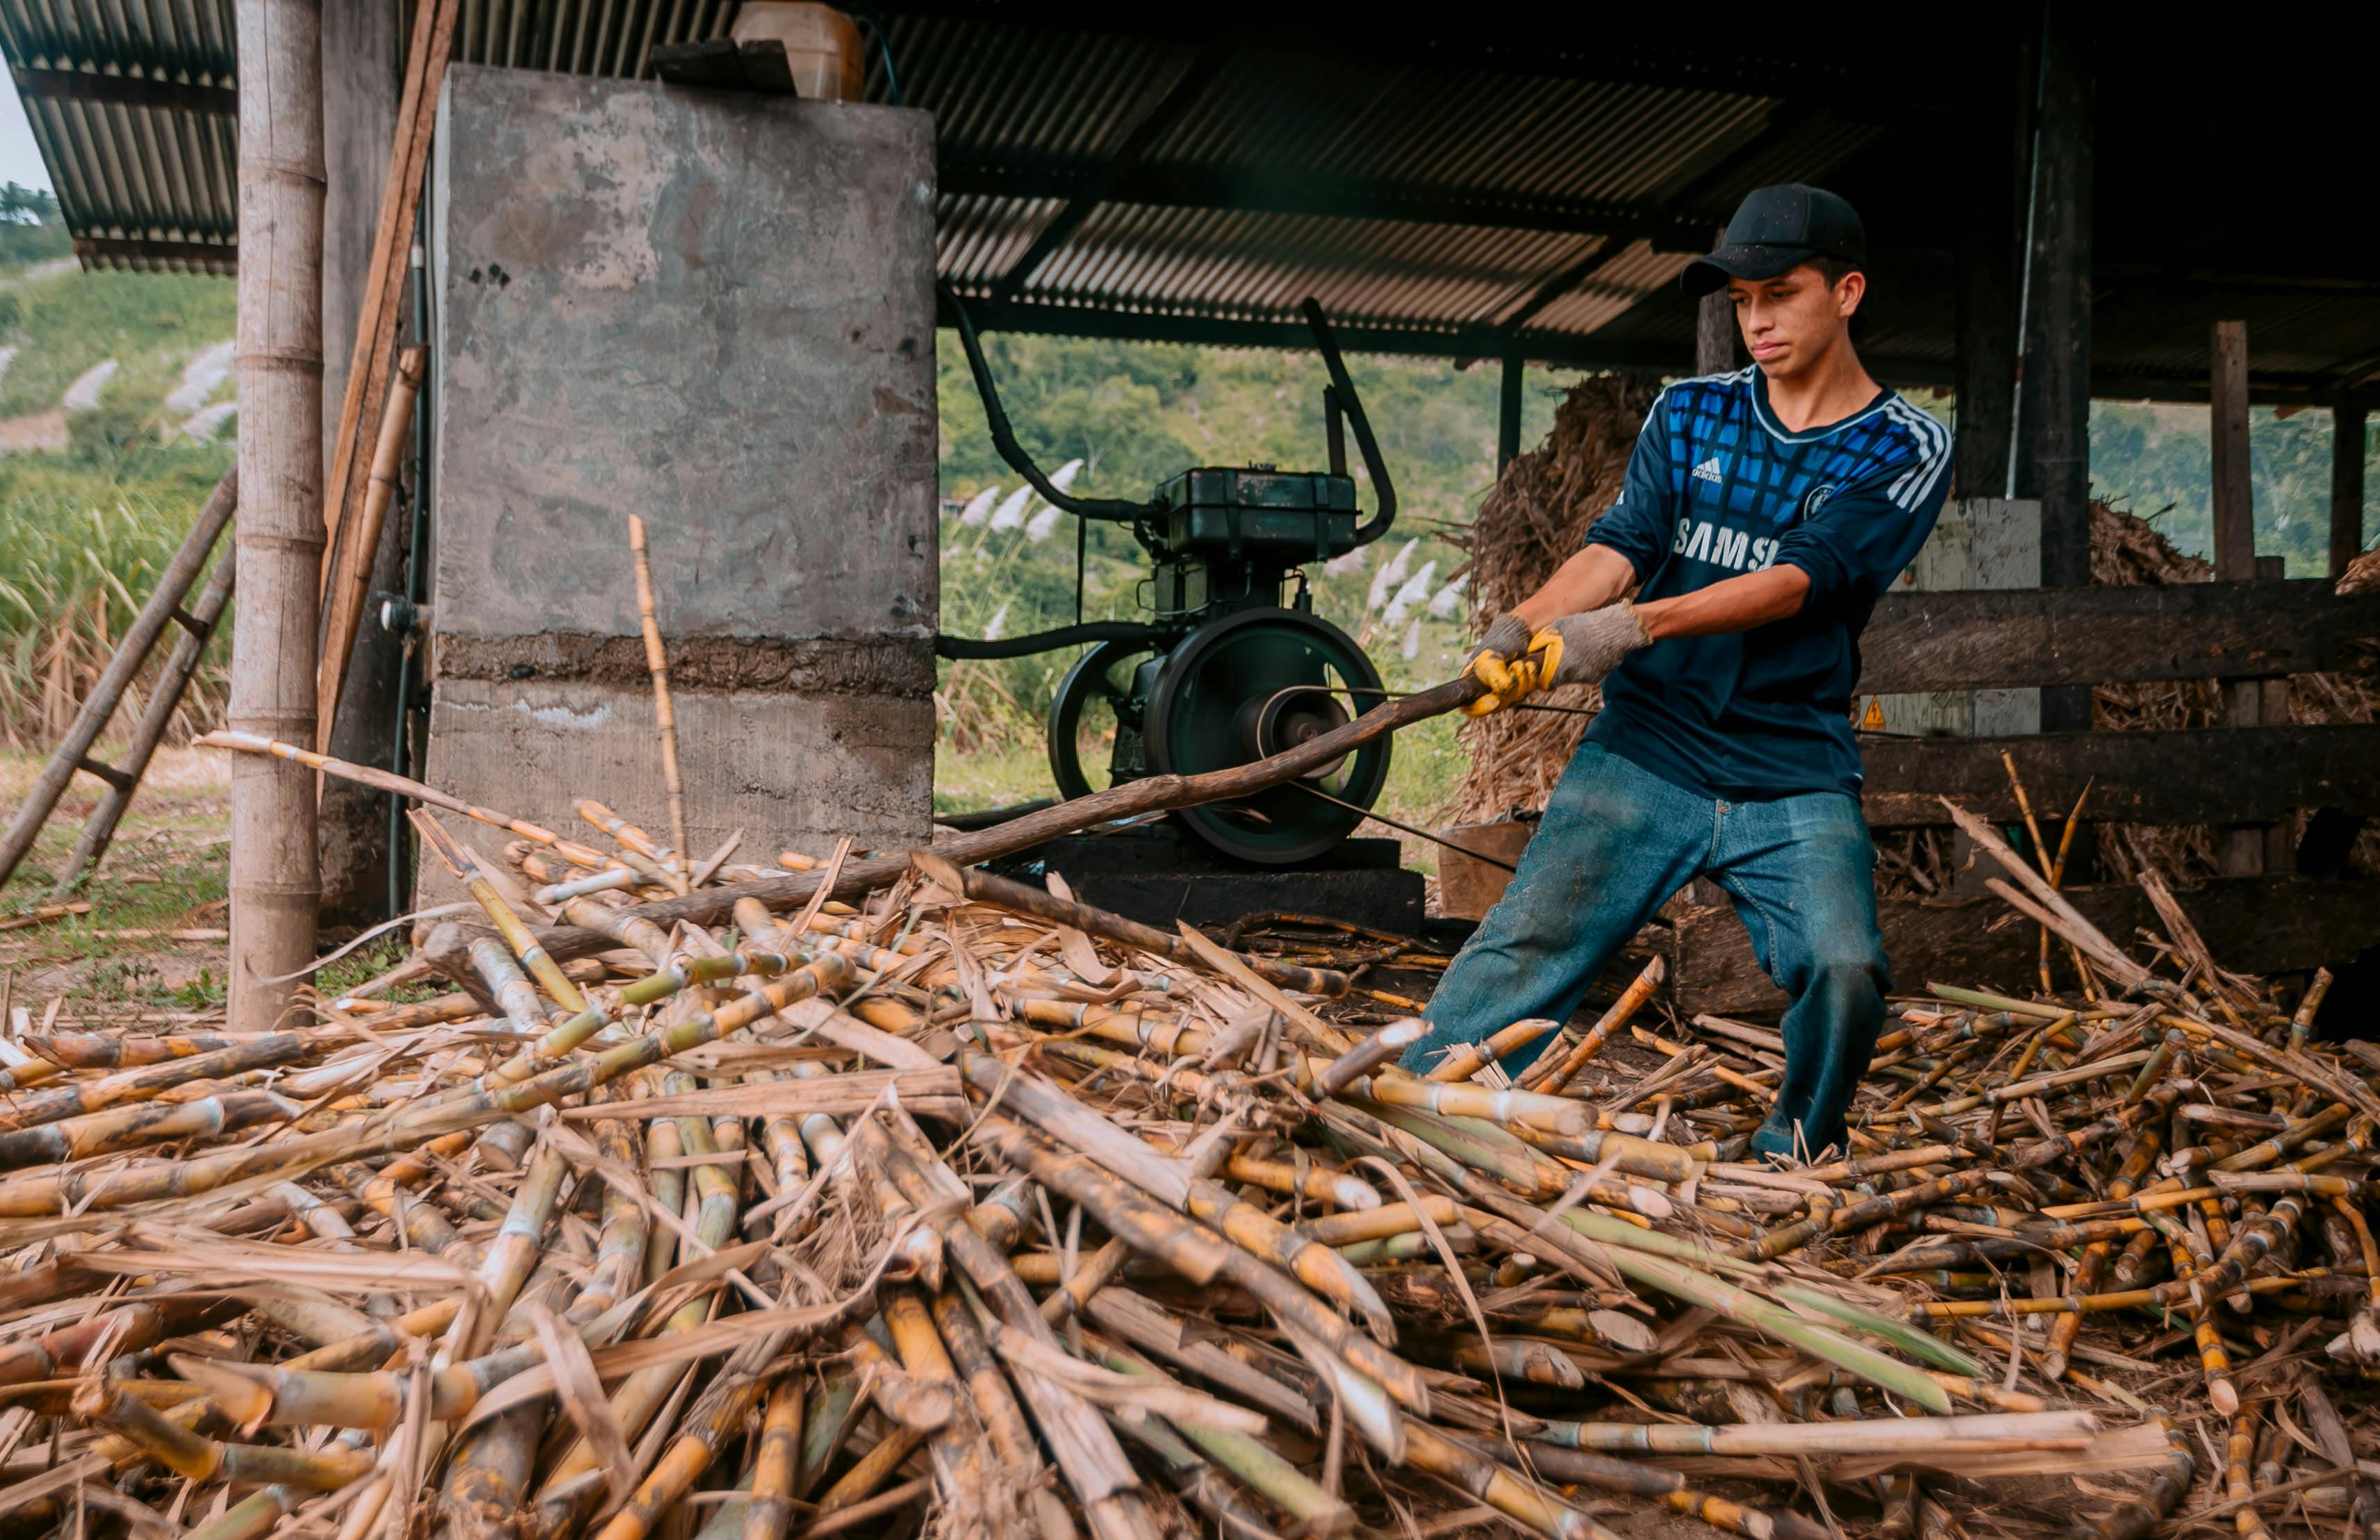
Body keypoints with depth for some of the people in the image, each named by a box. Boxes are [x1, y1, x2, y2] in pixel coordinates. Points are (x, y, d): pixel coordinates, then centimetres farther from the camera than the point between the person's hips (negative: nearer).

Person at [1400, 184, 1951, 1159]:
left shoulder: (1905, 451, 1)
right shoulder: (1689, 414, 12)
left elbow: (1802, 578, -14)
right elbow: (1622, 542, -1)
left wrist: (1634, 625, -27)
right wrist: (1526, 625, -21)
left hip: (1796, 777, -1)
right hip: (1645, 750, 2)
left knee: (1847, 973, -17)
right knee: (1521, 949, -12)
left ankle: (1788, 1171, 9)